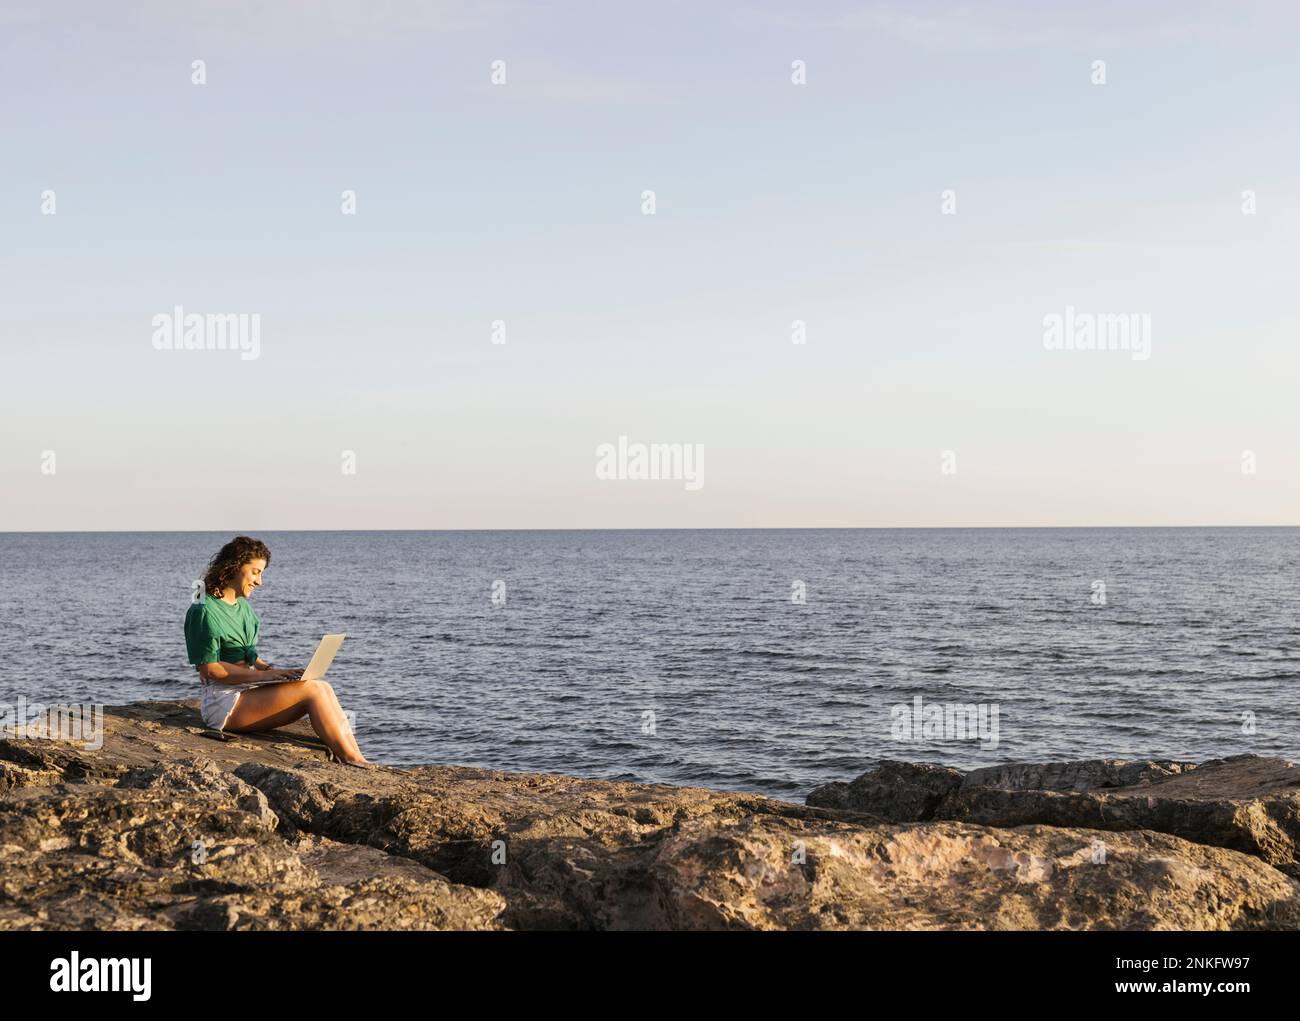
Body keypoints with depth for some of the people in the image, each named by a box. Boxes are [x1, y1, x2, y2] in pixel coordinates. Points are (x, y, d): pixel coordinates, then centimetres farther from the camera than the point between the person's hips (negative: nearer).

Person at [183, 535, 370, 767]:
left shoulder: (243, 606, 17)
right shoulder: (204, 611, -10)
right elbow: (210, 669, -15)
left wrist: (274, 671, 0)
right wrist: (264, 675, -18)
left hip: (246, 689, 8)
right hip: (224, 703, -8)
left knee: (324, 688, -12)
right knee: (312, 690, -21)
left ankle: (357, 760, -21)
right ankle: (353, 762, -19)